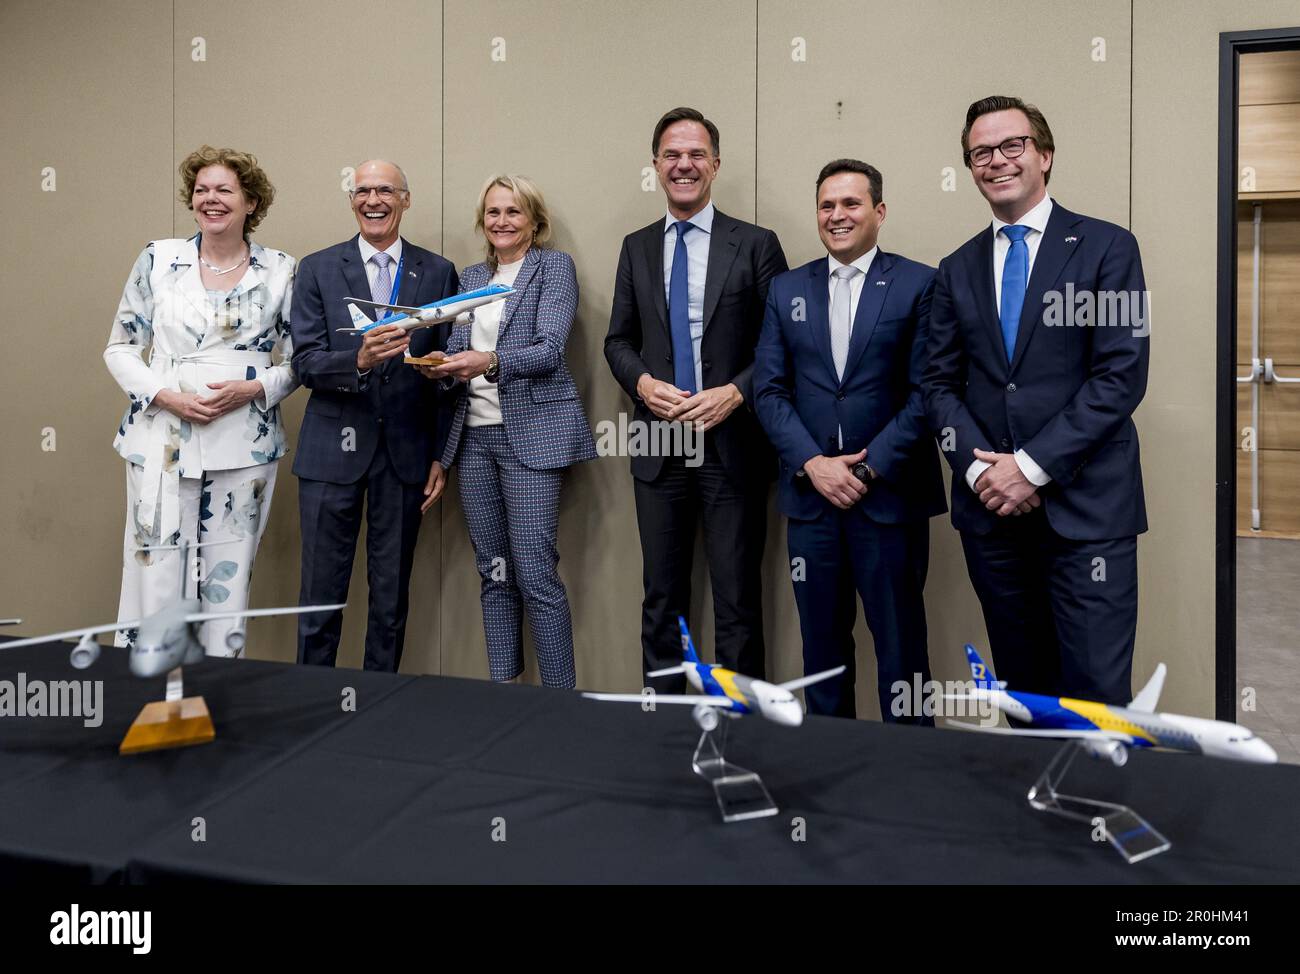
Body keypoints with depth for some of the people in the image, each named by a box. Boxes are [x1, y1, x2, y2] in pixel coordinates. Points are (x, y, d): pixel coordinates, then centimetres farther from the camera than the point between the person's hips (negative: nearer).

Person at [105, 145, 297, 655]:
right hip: (162, 444, 0)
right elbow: (120, 349, 7)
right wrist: (167, 396, -10)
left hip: (244, 449, 0)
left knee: (228, 585, 6)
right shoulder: (158, 259, 5)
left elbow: (297, 361, 8)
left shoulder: (280, 271, 5)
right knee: (153, 580, -1)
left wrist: (253, 389, -12)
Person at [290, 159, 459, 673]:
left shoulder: (438, 272, 6)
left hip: (406, 451, 1)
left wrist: (440, 456, 2)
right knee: (322, 593, 4)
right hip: (333, 450, -1)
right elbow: (305, 364, -3)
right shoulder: (318, 269, 4)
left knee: (392, 593, 9)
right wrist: (358, 360, -23)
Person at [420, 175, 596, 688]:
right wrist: (441, 367, -7)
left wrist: (490, 362, -26)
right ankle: (501, 685, 17)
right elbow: (459, 350, 16)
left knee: (535, 573, -10)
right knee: (494, 573, 8)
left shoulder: (554, 266, 2)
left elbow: (549, 349, -10)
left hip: (532, 432, -5)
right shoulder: (471, 277, 18)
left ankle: (561, 696, 0)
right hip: (475, 434, 6)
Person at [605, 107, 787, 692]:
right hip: (659, 446, 4)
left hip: (733, 444, -3)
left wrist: (737, 392, -16)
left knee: (737, 600, 2)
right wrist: (641, 381, -7)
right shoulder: (636, 247, 11)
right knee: (662, 598, 12)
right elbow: (618, 339, 13)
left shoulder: (755, 245, 0)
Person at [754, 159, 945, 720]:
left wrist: (869, 469, -12)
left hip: (890, 497, -3)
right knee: (822, 645, 11)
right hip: (810, 494, 3)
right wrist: (813, 463, -8)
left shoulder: (919, 285, 0)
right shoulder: (786, 289, 10)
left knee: (901, 646, 4)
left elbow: (926, 392, -6)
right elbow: (769, 390, 5)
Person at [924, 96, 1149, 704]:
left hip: (1085, 507, -3)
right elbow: (940, 383, 10)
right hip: (991, 507, 4)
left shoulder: (1107, 248, 1)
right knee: (1022, 686, 12)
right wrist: (978, 467, -7)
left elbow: (1122, 375, -7)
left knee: (1097, 692, -4)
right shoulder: (957, 269, 13)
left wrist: (1033, 465, -13)